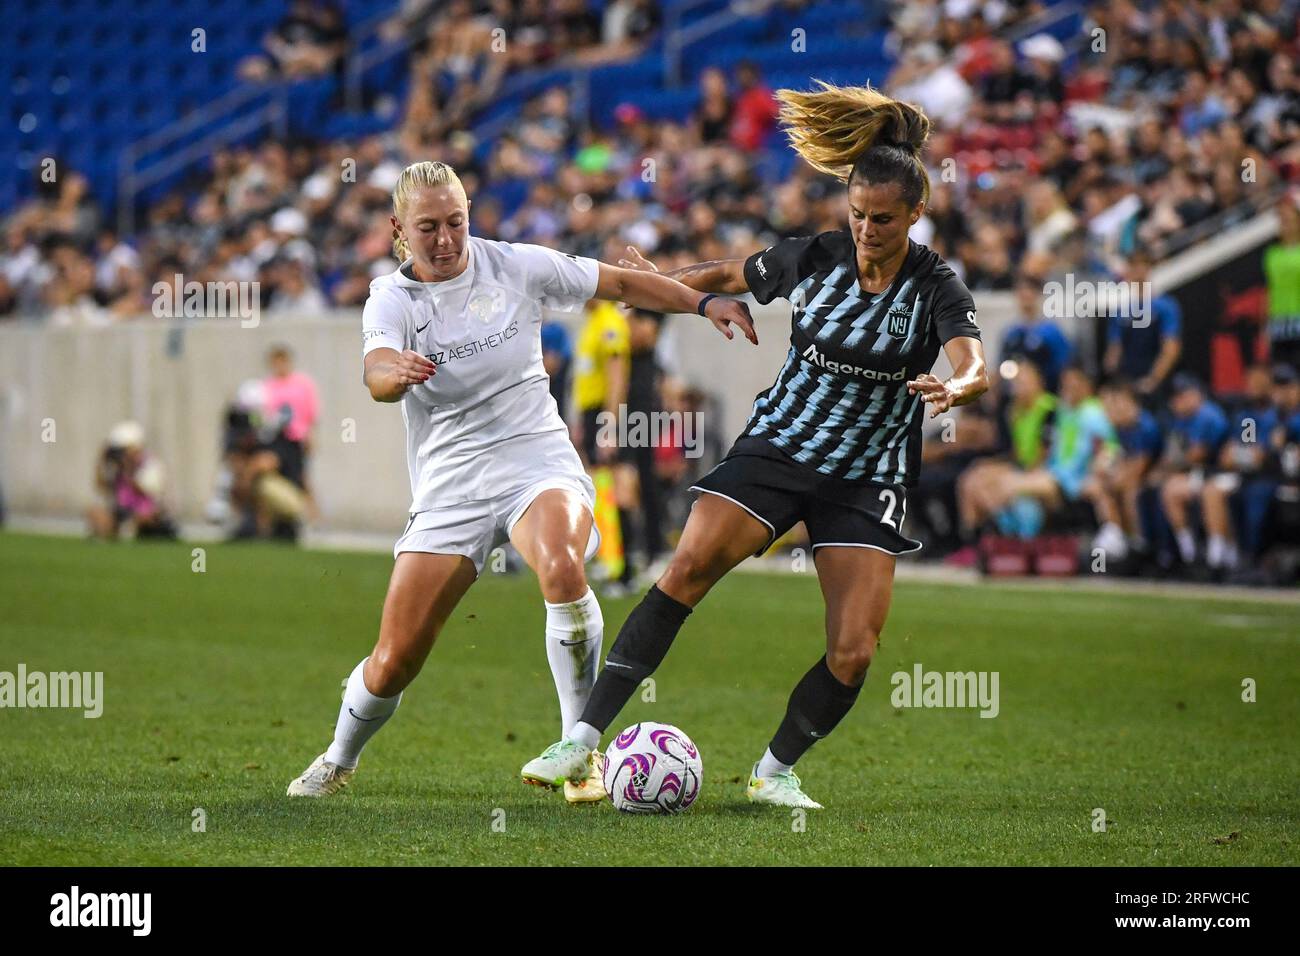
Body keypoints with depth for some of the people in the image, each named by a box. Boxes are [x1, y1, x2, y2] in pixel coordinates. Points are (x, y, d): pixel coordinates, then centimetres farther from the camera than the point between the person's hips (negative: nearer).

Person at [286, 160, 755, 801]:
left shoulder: (516, 267, 1)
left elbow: (623, 285, 11)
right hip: (450, 483, 0)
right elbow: (377, 376, -25)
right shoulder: (392, 300, -4)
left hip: (537, 461, 0)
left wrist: (705, 303, 0)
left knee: (561, 567, -35)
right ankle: (338, 762, 29)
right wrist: (400, 370, -49)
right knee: (394, 661, -3)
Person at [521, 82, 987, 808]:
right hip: (776, 449, 1)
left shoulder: (936, 287, -11)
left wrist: (957, 389, -51)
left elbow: (976, 368, -30)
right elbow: (726, 277, 17)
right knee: (686, 572, -20)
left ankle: (775, 772, 12)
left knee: (855, 653, -13)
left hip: (867, 482, -1)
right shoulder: (815, 257, -3)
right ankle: (584, 739, -20)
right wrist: (660, 281, 17)